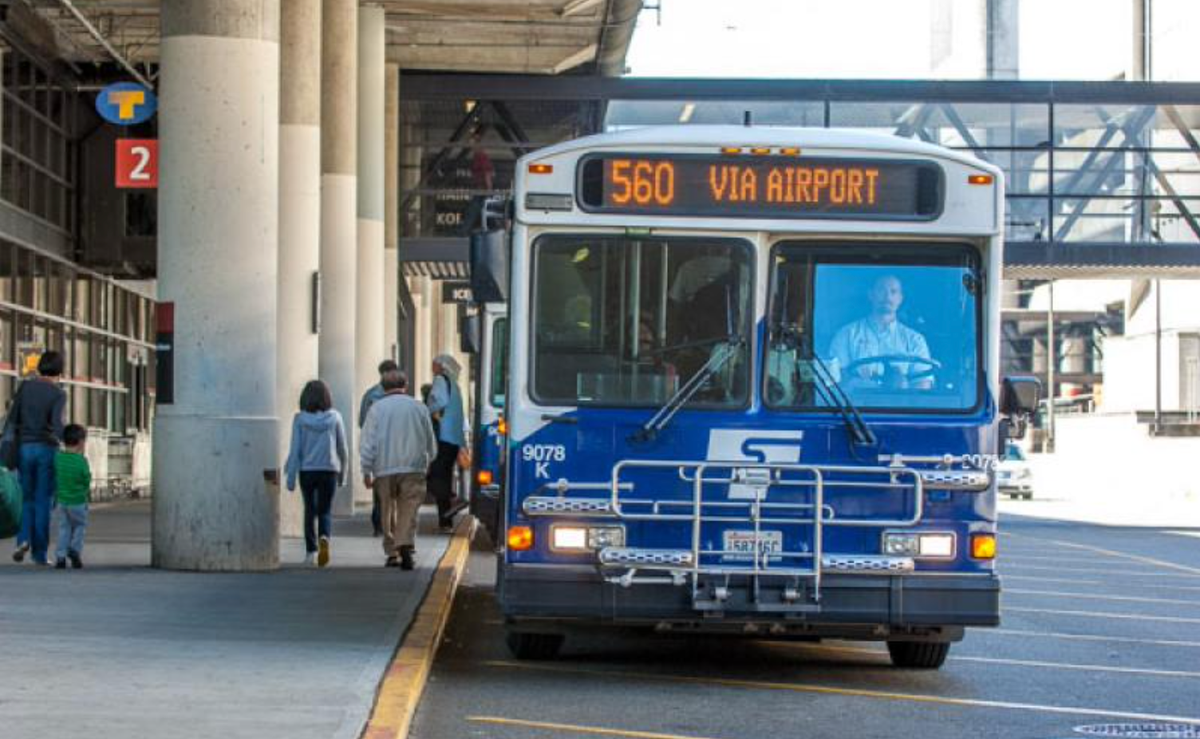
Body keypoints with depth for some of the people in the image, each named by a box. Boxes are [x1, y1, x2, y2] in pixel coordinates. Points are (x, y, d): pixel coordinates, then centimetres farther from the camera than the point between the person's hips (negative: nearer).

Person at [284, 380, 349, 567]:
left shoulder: (300, 419, -6)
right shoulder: (335, 417, -2)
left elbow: (295, 450, -5)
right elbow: (343, 449, 3)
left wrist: (290, 477, -1)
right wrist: (342, 474, 15)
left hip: (307, 470, 0)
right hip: (329, 470, 0)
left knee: (309, 510, 14)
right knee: (325, 511, 5)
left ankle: (310, 551, 13)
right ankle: (324, 538, -24)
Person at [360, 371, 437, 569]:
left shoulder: (377, 408, 1)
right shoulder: (418, 407, 6)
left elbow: (368, 443, -2)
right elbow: (431, 442, 14)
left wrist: (366, 471, 3)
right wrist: (427, 461, 32)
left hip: (385, 470, 0)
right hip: (413, 469, 0)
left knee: (388, 513, 11)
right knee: (408, 511, -3)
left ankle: (392, 553, 12)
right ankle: (405, 545, -24)